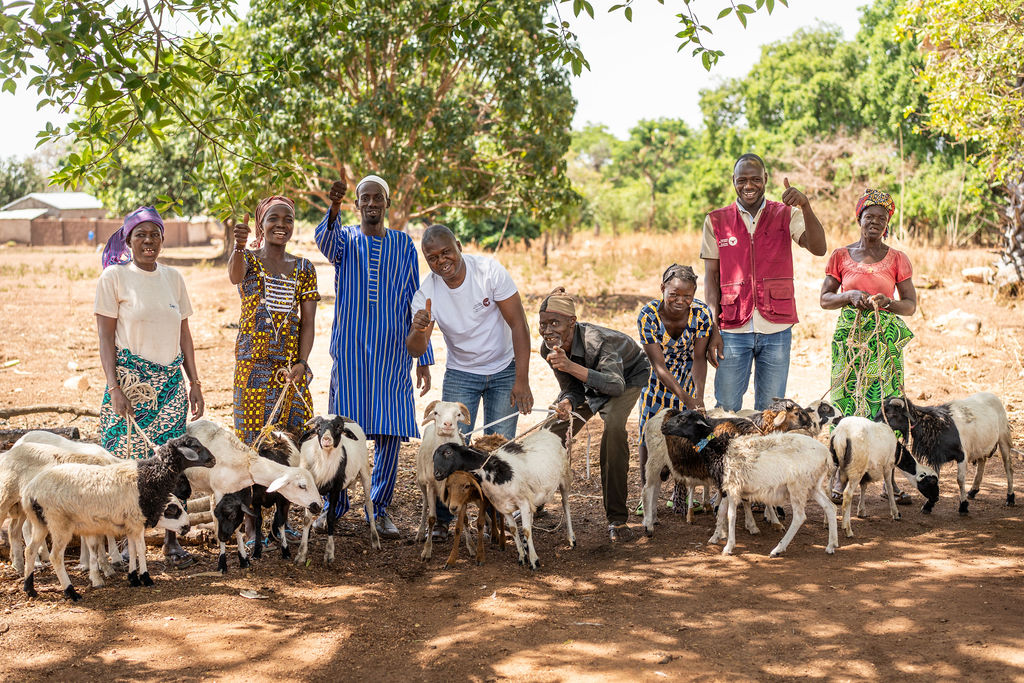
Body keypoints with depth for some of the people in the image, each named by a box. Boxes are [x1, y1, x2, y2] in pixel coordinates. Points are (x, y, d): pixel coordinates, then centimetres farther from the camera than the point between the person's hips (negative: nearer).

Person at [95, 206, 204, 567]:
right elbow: (105, 337, -5)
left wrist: (194, 382, 9)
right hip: (131, 380, -4)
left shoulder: (173, 278, 11)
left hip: (170, 379, 4)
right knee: (128, 460, -2)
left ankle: (171, 540, 8)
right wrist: (114, 387, -13)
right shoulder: (114, 277, -3)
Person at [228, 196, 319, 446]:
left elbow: (307, 321, 5)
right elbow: (235, 276, -24)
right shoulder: (248, 259, 2)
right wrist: (239, 246, -45)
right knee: (254, 436, -5)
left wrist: (302, 363, -9)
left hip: (292, 364, 3)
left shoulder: (304, 268, 11)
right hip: (254, 361, -3)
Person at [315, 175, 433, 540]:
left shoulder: (403, 244, 10)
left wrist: (423, 358, 7)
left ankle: (380, 507, 11)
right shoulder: (345, 239, 6)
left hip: (392, 352, 1)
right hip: (349, 348, -1)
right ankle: (334, 504, 16)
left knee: (390, 431, -1)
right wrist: (333, 207, -42)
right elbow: (326, 239, -21)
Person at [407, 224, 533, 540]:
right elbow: (416, 351, -18)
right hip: (460, 374, 1)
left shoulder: (489, 271, -20)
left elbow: (519, 324, -17)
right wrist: (419, 331, -42)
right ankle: (440, 519, 5)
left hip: (504, 371, -1)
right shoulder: (426, 293, -15)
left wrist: (522, 380, -21)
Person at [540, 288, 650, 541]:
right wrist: (566, 403, -36)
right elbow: (572, 389, -12)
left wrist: (571, 366, -58)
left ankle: (617, 518, -24)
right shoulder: (549, 349, -21)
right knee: (555, 430, -2)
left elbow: (616, 385, -49)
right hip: (590, 382, 6)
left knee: (613, 424, -32)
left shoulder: (596, 342, -40)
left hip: (629, 375, -6)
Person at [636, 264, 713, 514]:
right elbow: (659, 365, -28)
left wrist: (699, 397, -37)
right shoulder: (648, 315, -28)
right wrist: (685, 398, -38)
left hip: (689, 379, 1)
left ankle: (681, 494, 18)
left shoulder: (702, 313, -24)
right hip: (658, 380, 0)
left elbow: (699, 358, -22)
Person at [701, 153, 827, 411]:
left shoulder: (785, 214, 5)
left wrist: (805, 206, -26)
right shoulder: (716, 221, 6)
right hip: (733, 329, 0)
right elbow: (711, 277, 5)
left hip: (776, 329, 0)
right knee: (726, 410, 0)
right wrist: (712, 330, -3)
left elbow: (818, 248, -11)